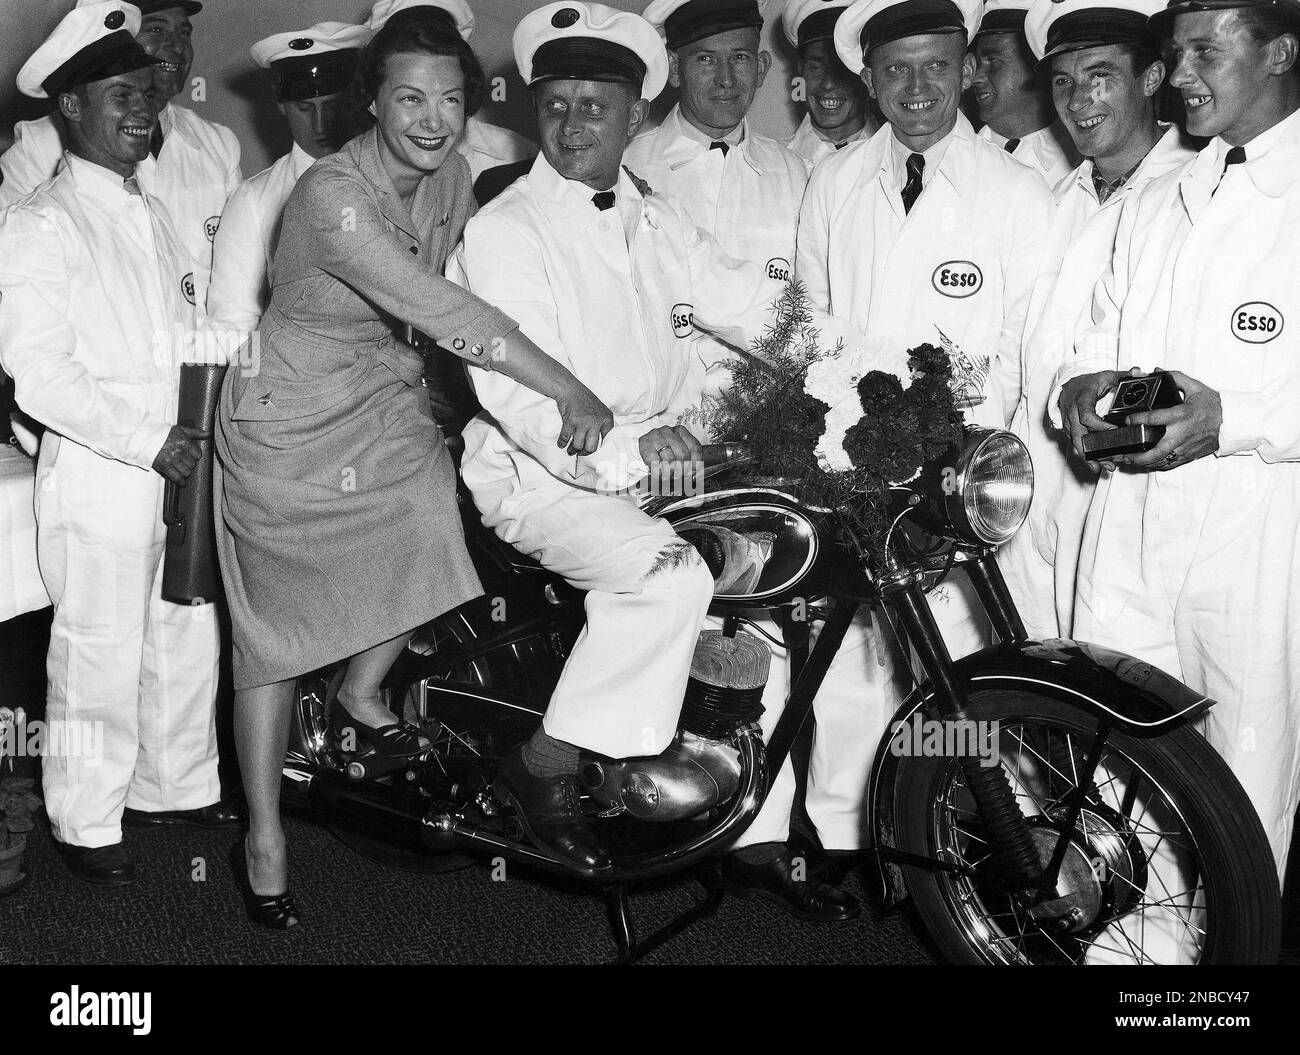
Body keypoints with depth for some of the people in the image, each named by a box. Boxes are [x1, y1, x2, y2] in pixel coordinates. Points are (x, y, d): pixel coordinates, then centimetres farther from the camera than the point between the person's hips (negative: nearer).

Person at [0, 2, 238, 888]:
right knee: (99, 654, 2)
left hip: (176, 464, 7)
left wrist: (198, 430, 5)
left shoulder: (153, 213, 15)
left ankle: (173, 785, 33)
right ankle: (87, 824, 19)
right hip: (97, 474, -7)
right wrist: (149, 442, -16)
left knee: (187, 635, 15)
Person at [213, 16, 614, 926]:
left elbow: (461, 295, 8)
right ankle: (264, 835, 18)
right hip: (294, 416, -6)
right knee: (277, 629, 2)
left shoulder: (452, 177, -5)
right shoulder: (333, 194, -27)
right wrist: (570, 392, -33)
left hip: (386, 396, 6)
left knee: (437, 529, -20)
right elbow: (440, 310, -34)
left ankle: (362, 697, 10)